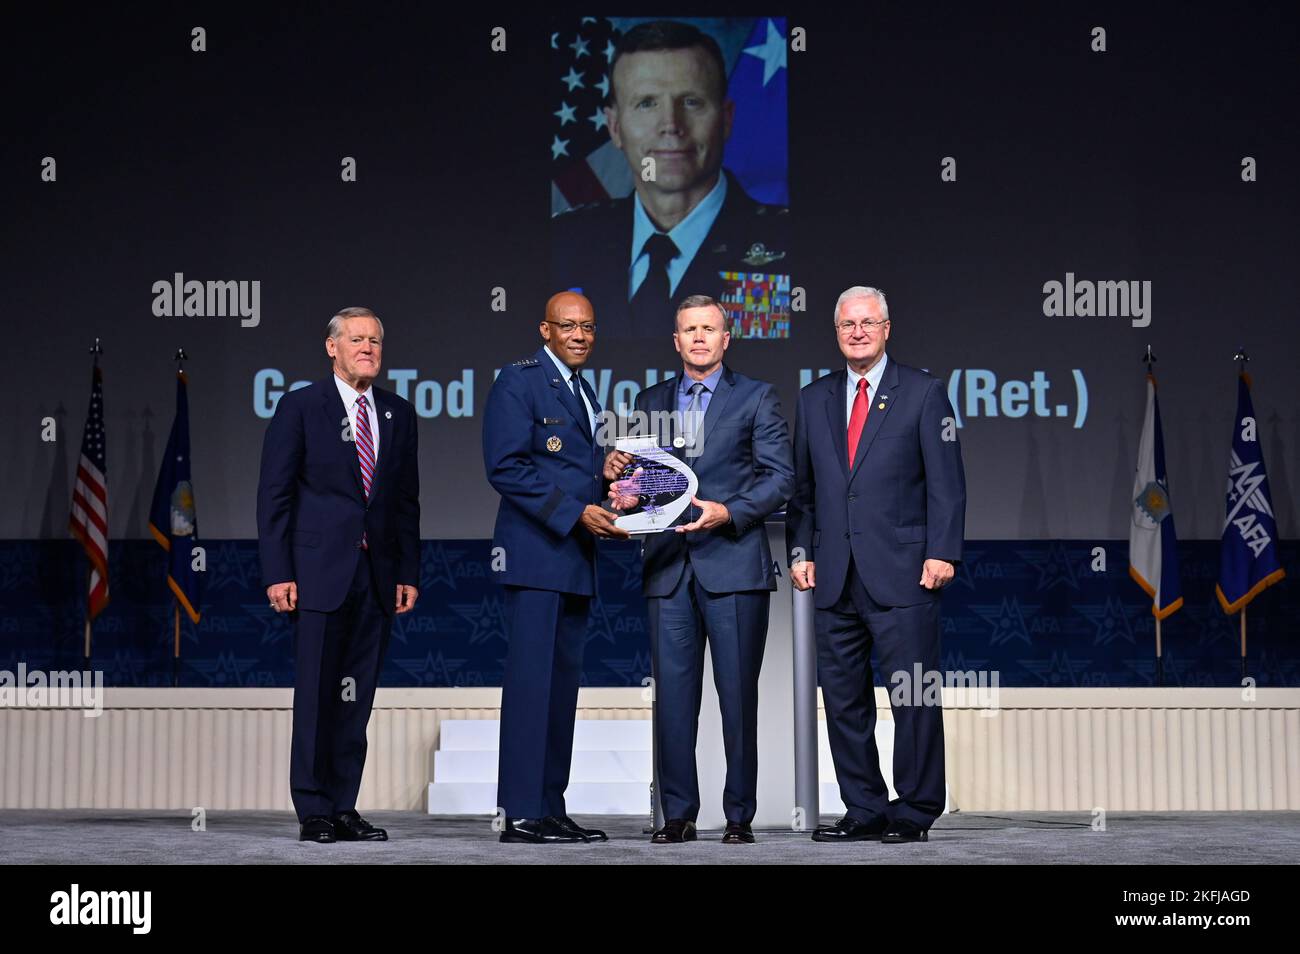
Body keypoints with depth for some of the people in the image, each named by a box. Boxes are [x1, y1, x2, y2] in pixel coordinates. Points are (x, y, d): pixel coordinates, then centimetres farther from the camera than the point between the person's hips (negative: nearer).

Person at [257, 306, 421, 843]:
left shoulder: (398, 414, 14)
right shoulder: (300, 407, 1)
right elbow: (274, 494, -2)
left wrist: (409, 572, 8)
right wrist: (277, 572, -9)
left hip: (377, 575, 4)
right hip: (320, 571, -4)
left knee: (356, 696, 5)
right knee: (316, 693, -3)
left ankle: (343, 808, 11)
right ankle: (314, 812, 4)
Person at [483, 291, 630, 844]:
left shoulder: (585, 393, 22)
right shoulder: (518, 382, -5)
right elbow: (505, 467, -14)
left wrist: (609, 474, 4)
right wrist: (576, 512, -18)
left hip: (575, 556, 8)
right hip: (534, 552, -8)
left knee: (564, 683, 7)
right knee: (531, 679, -9)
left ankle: (551, 808, 11)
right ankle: (521, 814, -7)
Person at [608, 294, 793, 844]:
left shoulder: (756, 398, 6)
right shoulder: (650, 402, 17)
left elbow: (779, 476, -1)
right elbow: (638, 476, 18)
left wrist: (728, 513, -15)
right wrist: (625, 486, -6)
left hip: (734, 564, -3)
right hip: (669, 567, 3)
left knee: (738, 695, 0)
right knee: (672, 695, 1)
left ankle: (740, 816, 7)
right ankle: (677, 815, 7)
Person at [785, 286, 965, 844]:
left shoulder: (923, 393, 4)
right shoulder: (813, 400, 15)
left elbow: (946, 480, -1)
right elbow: (801, 486, 17)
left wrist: (942, 552, -10)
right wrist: (800, 552, 7)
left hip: (902, 571, -4)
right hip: (835, 578, 4)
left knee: (913, 695, -4)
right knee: (843, 698, 6)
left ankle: (915, 812, 5)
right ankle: (865, 812, 14)